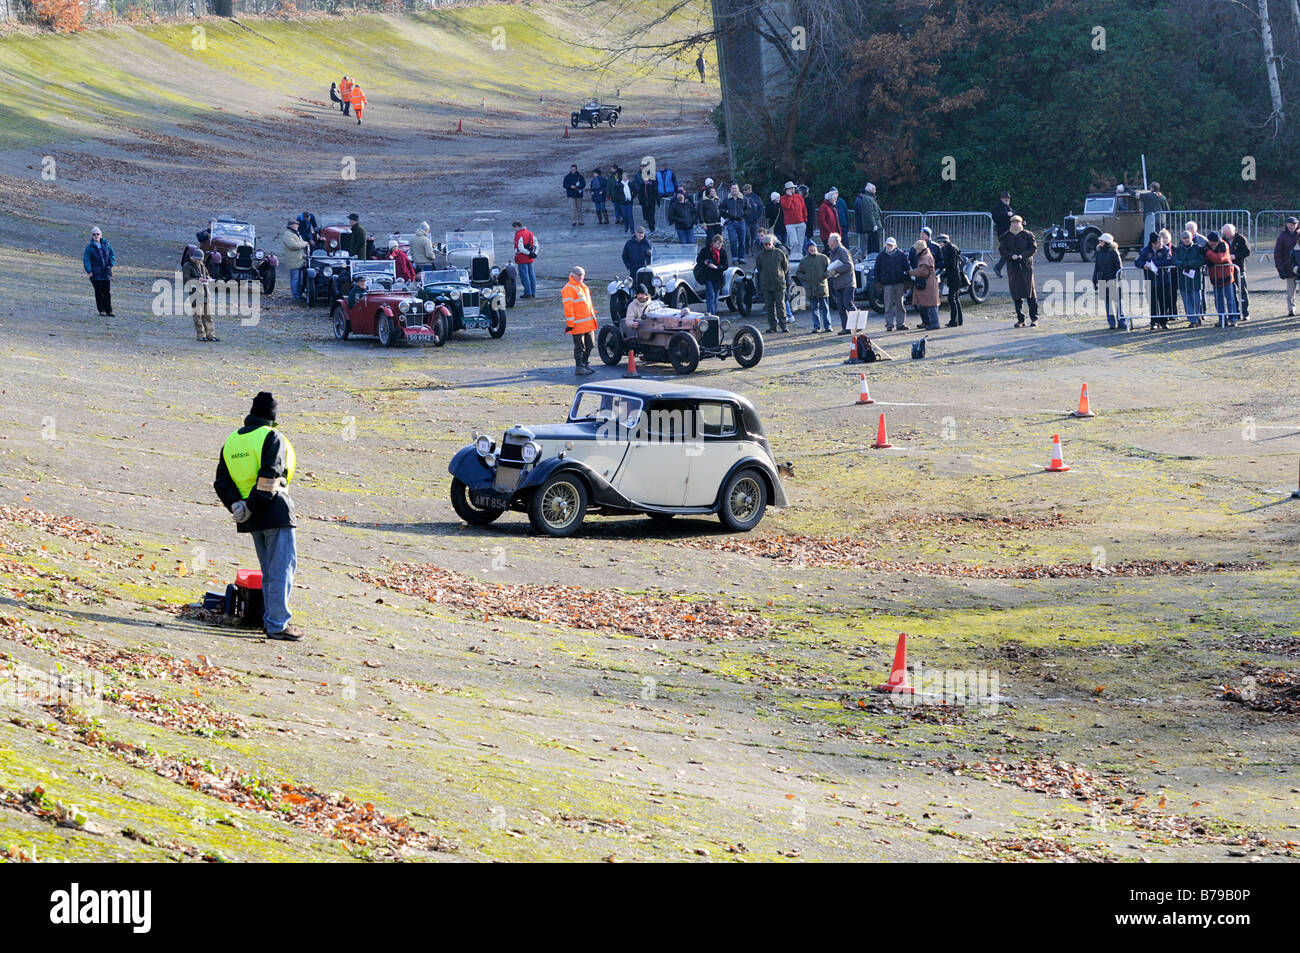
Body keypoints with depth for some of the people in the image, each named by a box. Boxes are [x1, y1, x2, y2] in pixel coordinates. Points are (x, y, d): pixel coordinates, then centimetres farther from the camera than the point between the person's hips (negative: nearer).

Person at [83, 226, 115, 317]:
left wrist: (111, 264, 1)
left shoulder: (106, 245, 6)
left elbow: (112, 255, 17)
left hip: (106, 273, 3)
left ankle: (109, 311, 7)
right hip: (96, 274, -3)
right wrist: (89, 271, -16)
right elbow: (86, 260, -6)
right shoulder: (90, 247, -4)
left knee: (108, 292, 3)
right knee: (99, 292, 1)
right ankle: (101, 310, 10)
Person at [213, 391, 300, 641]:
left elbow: (222, 482, 9)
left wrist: (236, 507, -2)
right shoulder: (272, 438, -9)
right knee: (283, 566, -4)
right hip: (274, 510, -7)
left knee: (269, 569, 17)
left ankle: (270, 619, 20)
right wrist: (253, 507, -15)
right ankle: (277, 624, -9)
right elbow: (269, 478, -19)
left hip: (252, 519, 7)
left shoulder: (231, 442, 14)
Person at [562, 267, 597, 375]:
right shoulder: (569, 289, -12)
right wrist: (570, 323, -18)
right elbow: (568, 307, -15)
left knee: (589, 345, 15)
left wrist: (593, 315, 27)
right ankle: (579, 367, 3)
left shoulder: (584, 287, 16)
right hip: (578, 324, -9)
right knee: (579, 347, -3)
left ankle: (585, 364, 27)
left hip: (588, 323, 9)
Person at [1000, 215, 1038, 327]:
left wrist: (1023, 256, -14)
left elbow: (1033, 248, -1)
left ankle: (1034, 318, 3)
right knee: (1016, 294, 1)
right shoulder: (1006, 236, 10)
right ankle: (1020, 319, 7)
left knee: (1030, 292, -4)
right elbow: (1001, 249, 5)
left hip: (1026, 266, -3)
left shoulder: (1028, 235, 3)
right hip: (1012, 267, 3)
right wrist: (1011, 256, -12)